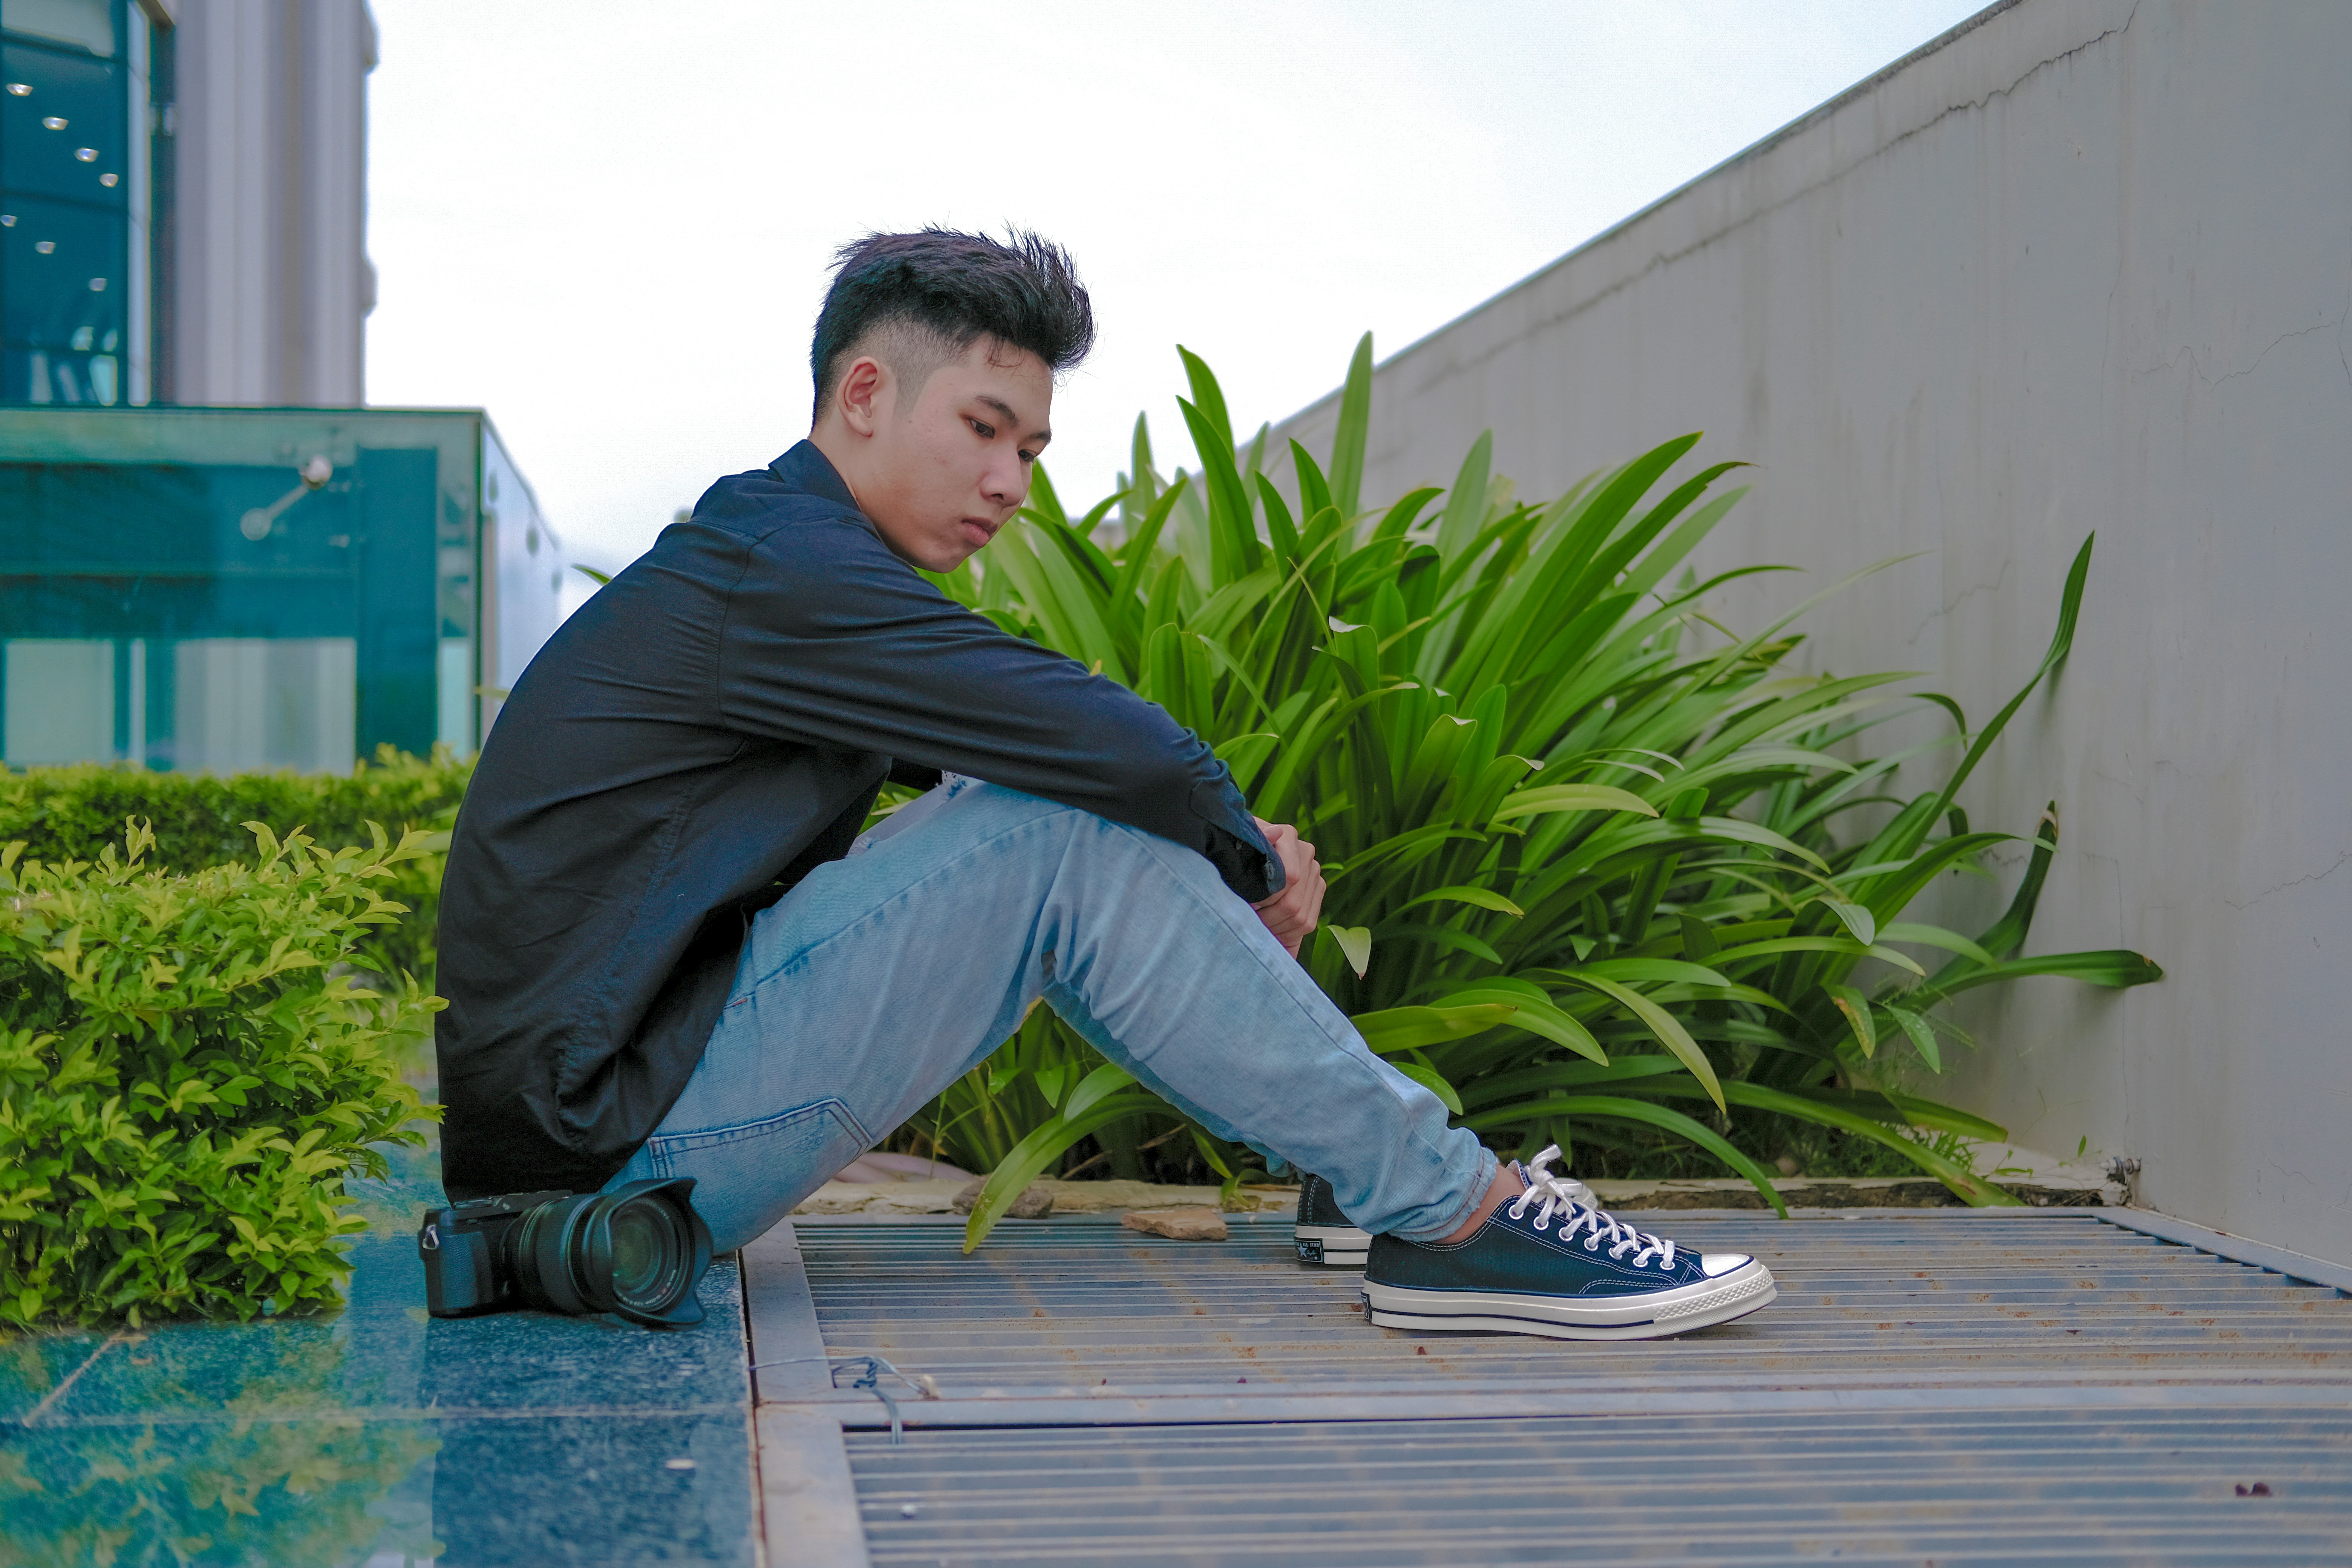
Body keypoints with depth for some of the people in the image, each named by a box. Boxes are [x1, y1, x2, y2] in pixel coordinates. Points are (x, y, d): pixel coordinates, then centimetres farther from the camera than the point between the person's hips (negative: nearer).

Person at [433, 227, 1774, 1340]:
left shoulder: (762, 560, 17)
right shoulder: (772, 568, -16)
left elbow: (1048, 742, 17)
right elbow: (1104, 745, -22)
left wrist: (1235, 849, 0)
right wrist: (1250, 860, -2)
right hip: (612, 1139, -10)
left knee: (1067, 820, 9)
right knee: (1070, 837, -18)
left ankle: (1362, 1159, 11)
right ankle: (1449, 1218, -12)